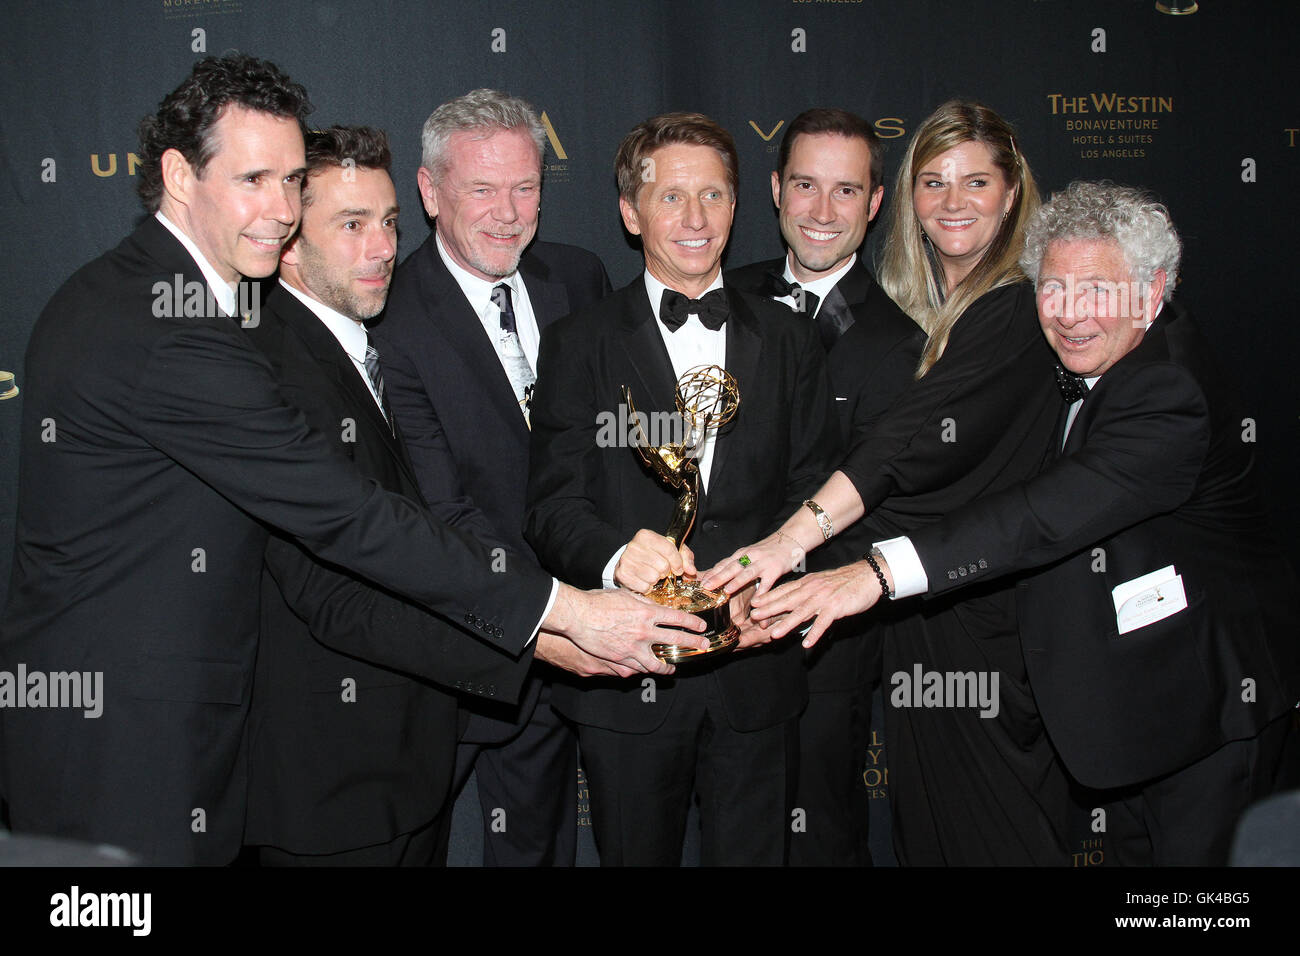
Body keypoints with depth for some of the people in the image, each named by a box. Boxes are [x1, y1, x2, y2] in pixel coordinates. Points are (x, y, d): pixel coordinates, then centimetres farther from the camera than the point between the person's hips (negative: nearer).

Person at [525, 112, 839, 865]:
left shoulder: (790, 340, 8)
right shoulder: (579, 346, 1)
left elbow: (813, 492, 4)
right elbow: (554, 506, -6)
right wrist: (618, 555, -28)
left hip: (757, 670, 2)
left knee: (754, 854, 13)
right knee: (636, 856, 14)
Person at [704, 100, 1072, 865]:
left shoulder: (1022, 309, -15)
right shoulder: (914, 307, 11)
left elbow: (921, 439, -27)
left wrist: (799, 533, -36)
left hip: (991, 612, -7)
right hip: (915, 606, 7)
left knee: (998, 828, 6)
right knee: (922, 812, 17)